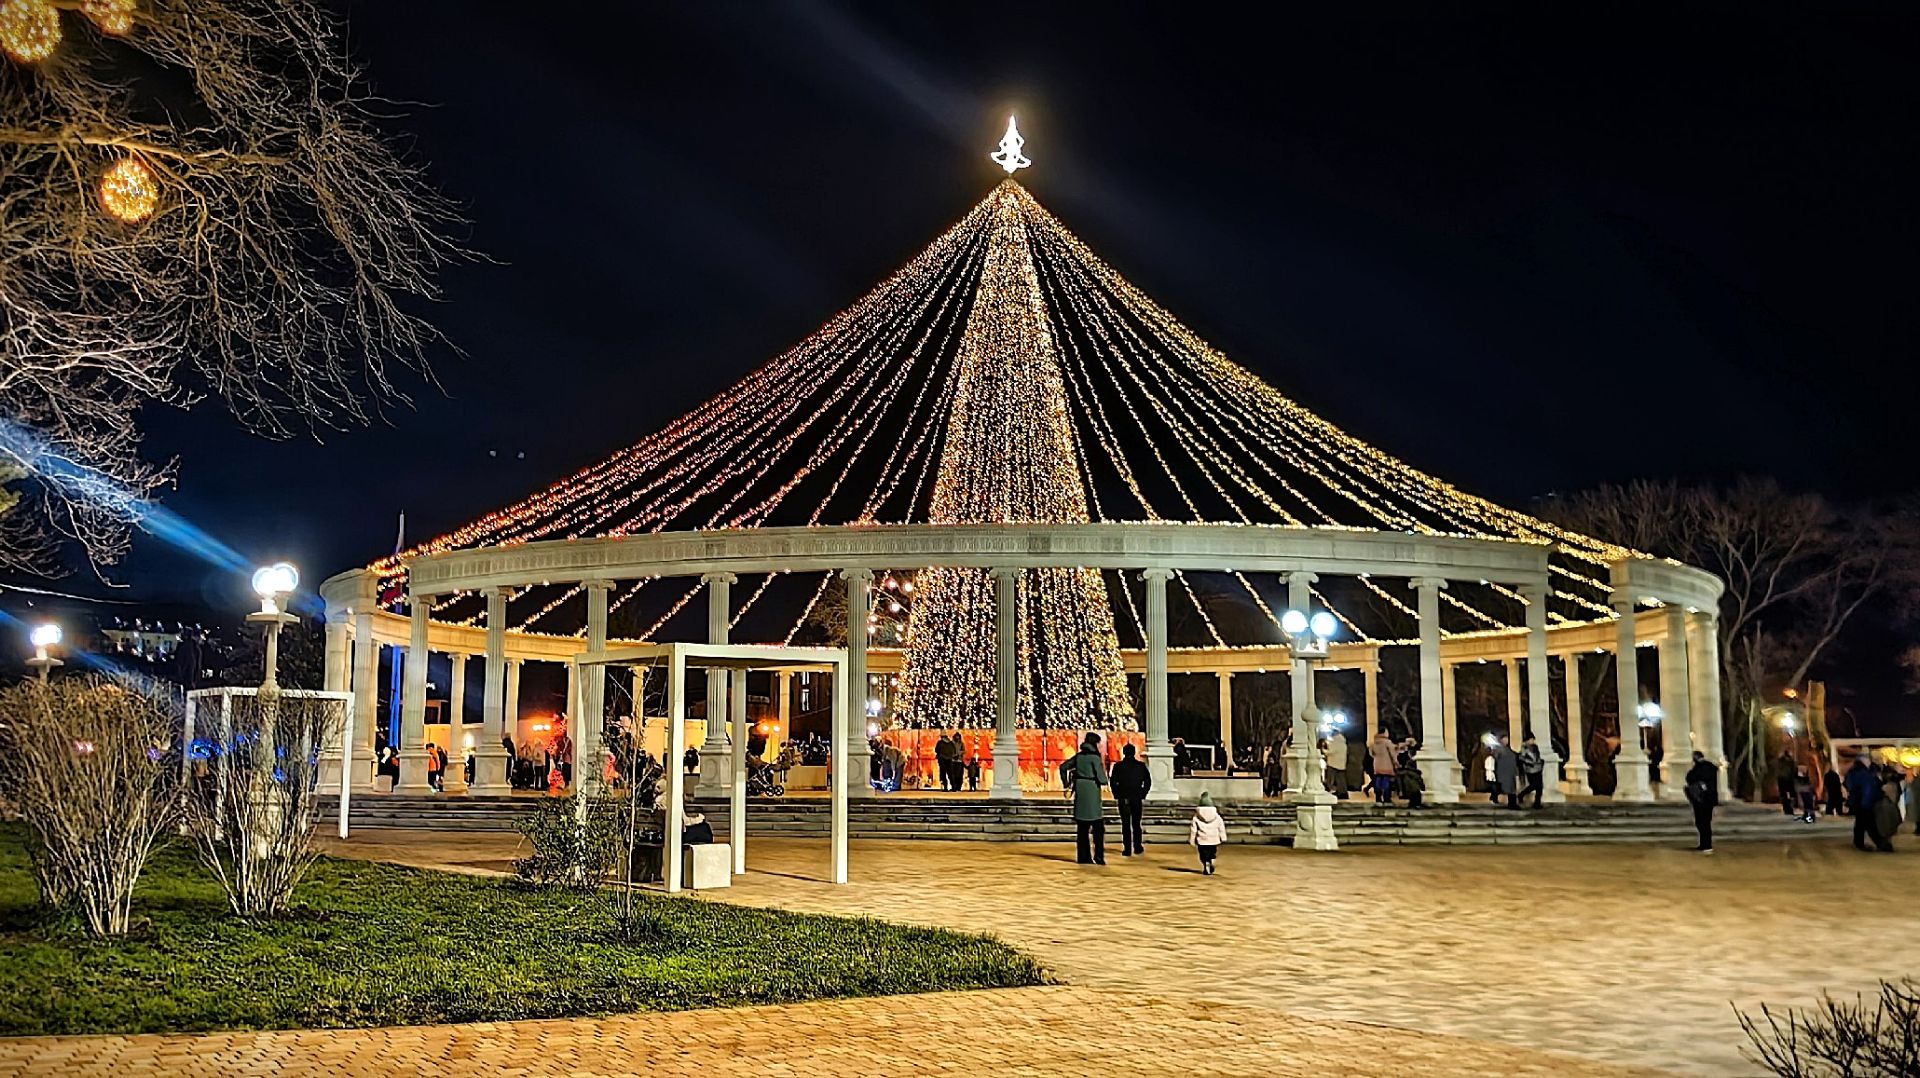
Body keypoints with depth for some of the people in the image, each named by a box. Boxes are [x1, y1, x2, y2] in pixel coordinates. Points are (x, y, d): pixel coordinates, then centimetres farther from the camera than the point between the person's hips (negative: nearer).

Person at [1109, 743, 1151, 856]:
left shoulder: (1118, 766, -3)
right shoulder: (1141, 766, 0)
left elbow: (1113, 782, -5)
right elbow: (1148, 782, 0)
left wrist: (1116, 797, 3)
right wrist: (1143, 796, 7)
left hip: (1123, 799, -1)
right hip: (1137, 799, 1)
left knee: (1125, 824, 2)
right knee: (1136, 824, 13)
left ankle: (1127, 849, 0)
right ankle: (1137, 847, 15)